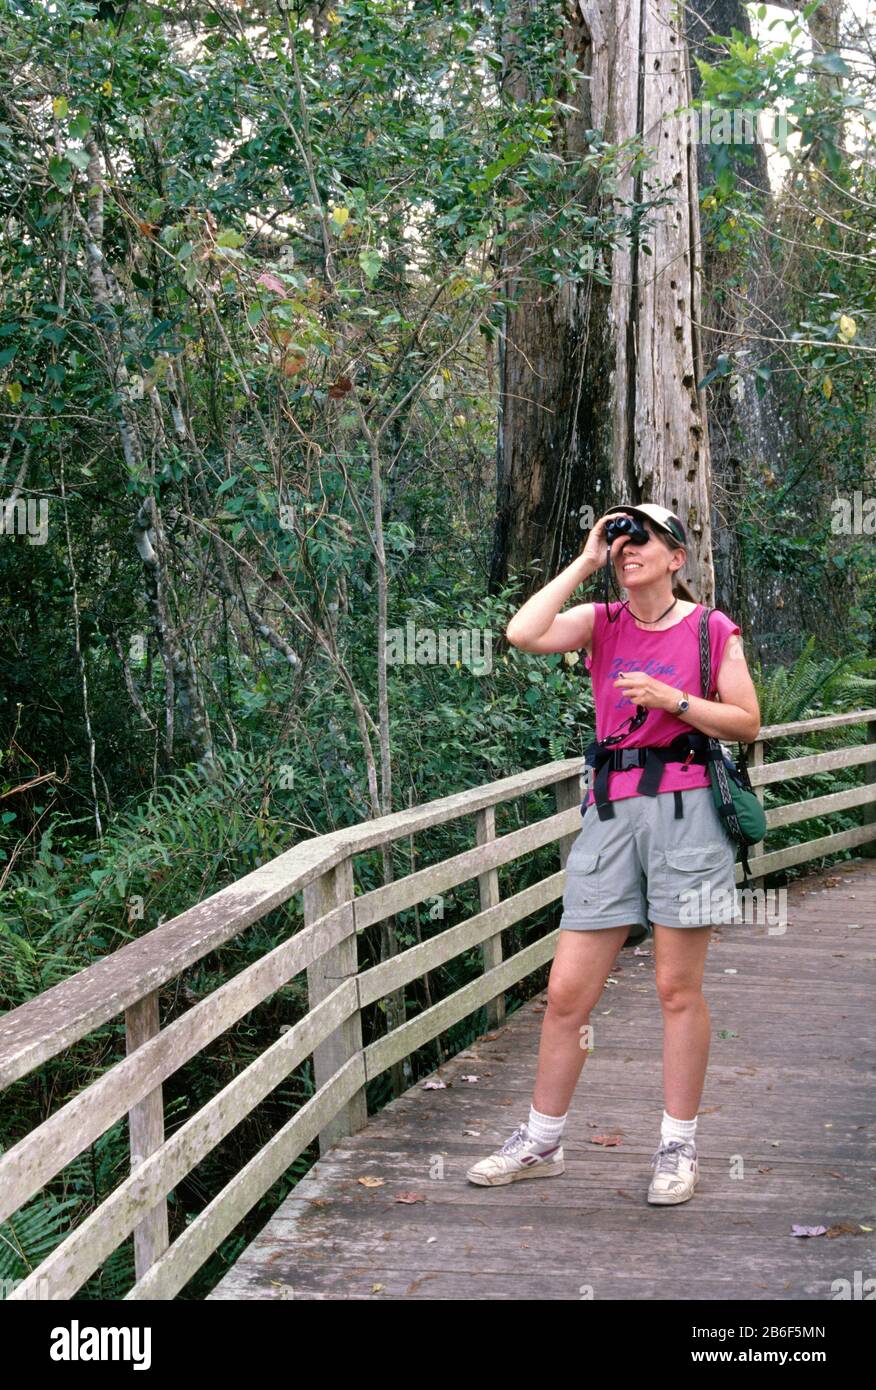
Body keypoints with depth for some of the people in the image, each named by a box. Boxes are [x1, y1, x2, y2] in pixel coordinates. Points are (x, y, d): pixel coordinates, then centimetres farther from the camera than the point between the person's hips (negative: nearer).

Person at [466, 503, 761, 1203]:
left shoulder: (712, 628, 3)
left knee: (679, 988, 3)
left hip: (685, 810, -2)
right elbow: (522, 633, -10)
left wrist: (670, 699, -11)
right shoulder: (600, 624, 8)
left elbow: (747, 723, 2)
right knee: (567, 991, 3)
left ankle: (678, 1147, 16)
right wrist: (583, 563, -4)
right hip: (611, 810, 2)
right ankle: (541, 1141, 18)